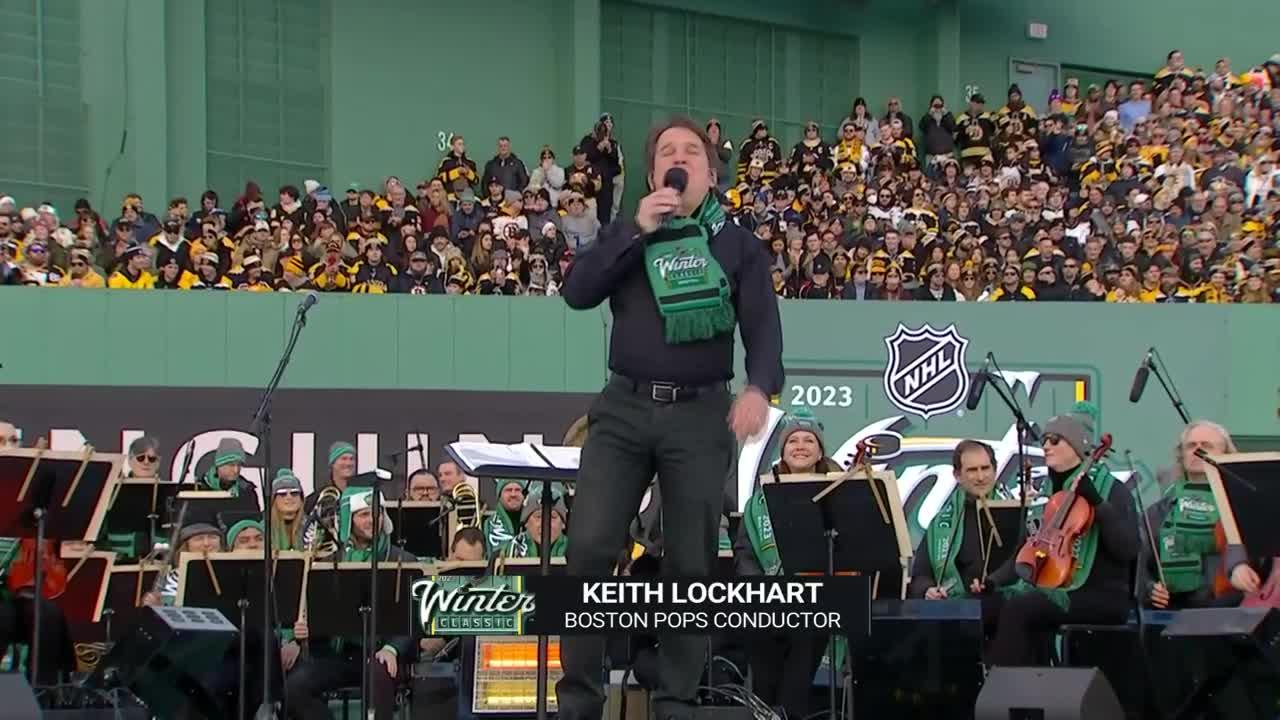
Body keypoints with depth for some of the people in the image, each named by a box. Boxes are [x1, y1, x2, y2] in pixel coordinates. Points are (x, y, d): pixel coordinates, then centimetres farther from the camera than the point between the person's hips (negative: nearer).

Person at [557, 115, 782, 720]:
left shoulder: (738, 245, 9)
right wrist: (638, 230, -8)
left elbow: (763, 328, -1)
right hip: (624, 408, 1)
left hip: (701, 414, -1)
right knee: (589, 548, -9)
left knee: (691, 562, 2)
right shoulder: (627, 234, 14)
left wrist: (760, 387, -22)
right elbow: (576, 292, -1)